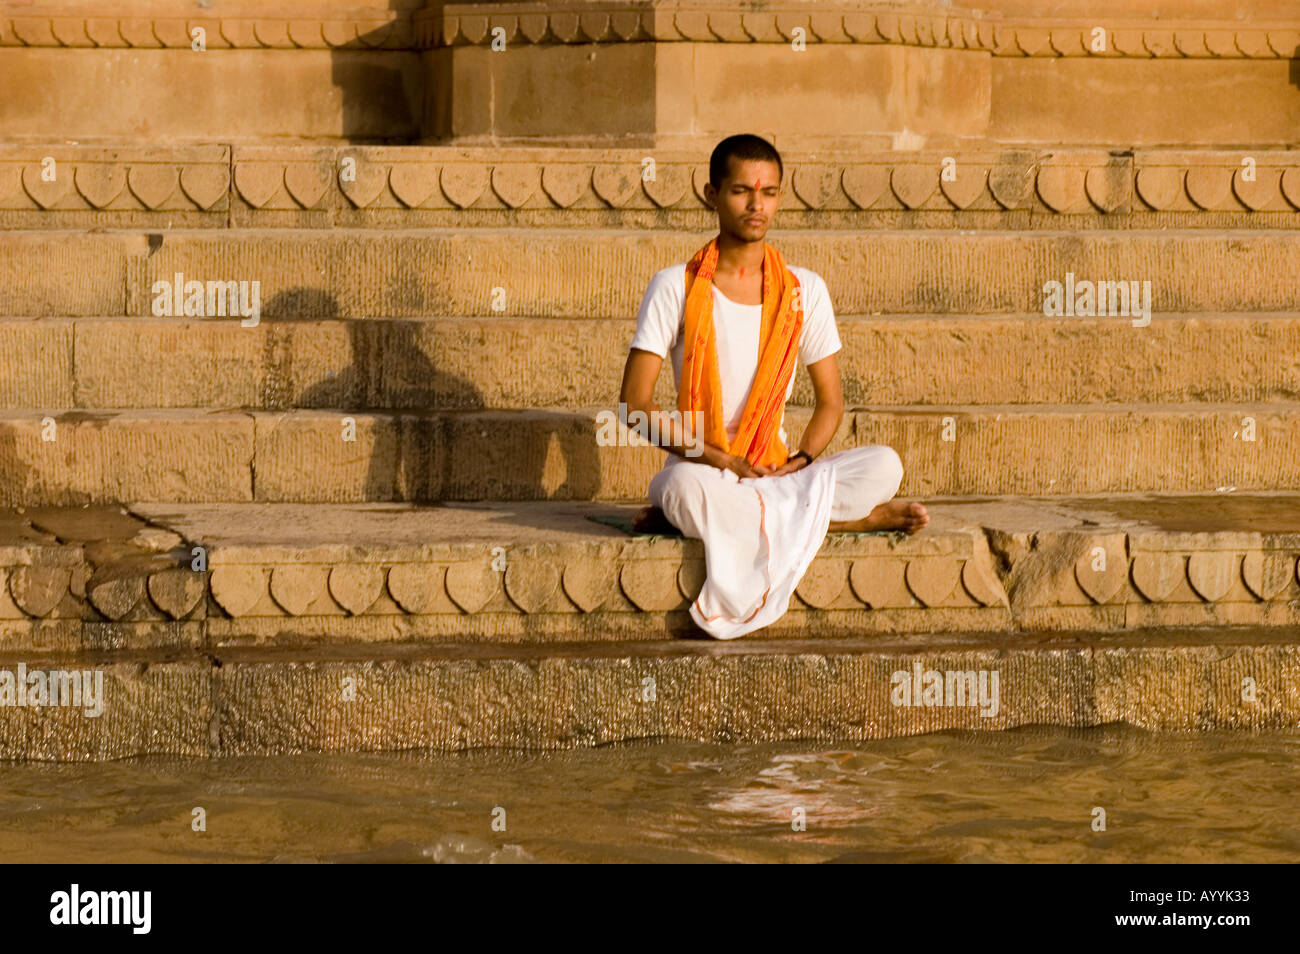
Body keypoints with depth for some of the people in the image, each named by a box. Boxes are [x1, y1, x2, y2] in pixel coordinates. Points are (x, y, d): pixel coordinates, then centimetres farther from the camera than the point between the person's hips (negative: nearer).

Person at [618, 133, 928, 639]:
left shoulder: (804, 290, 8)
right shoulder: (676, 288, -1)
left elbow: (831, 403, 12)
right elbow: (634, 403, -7)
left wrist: (802, 461, -10)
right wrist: (719, 460, -17)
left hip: (777, 470, 4)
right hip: (697, 464, -4)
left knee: (884, 466, -25)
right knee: (688, 487, -42)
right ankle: (851, 518, -23)